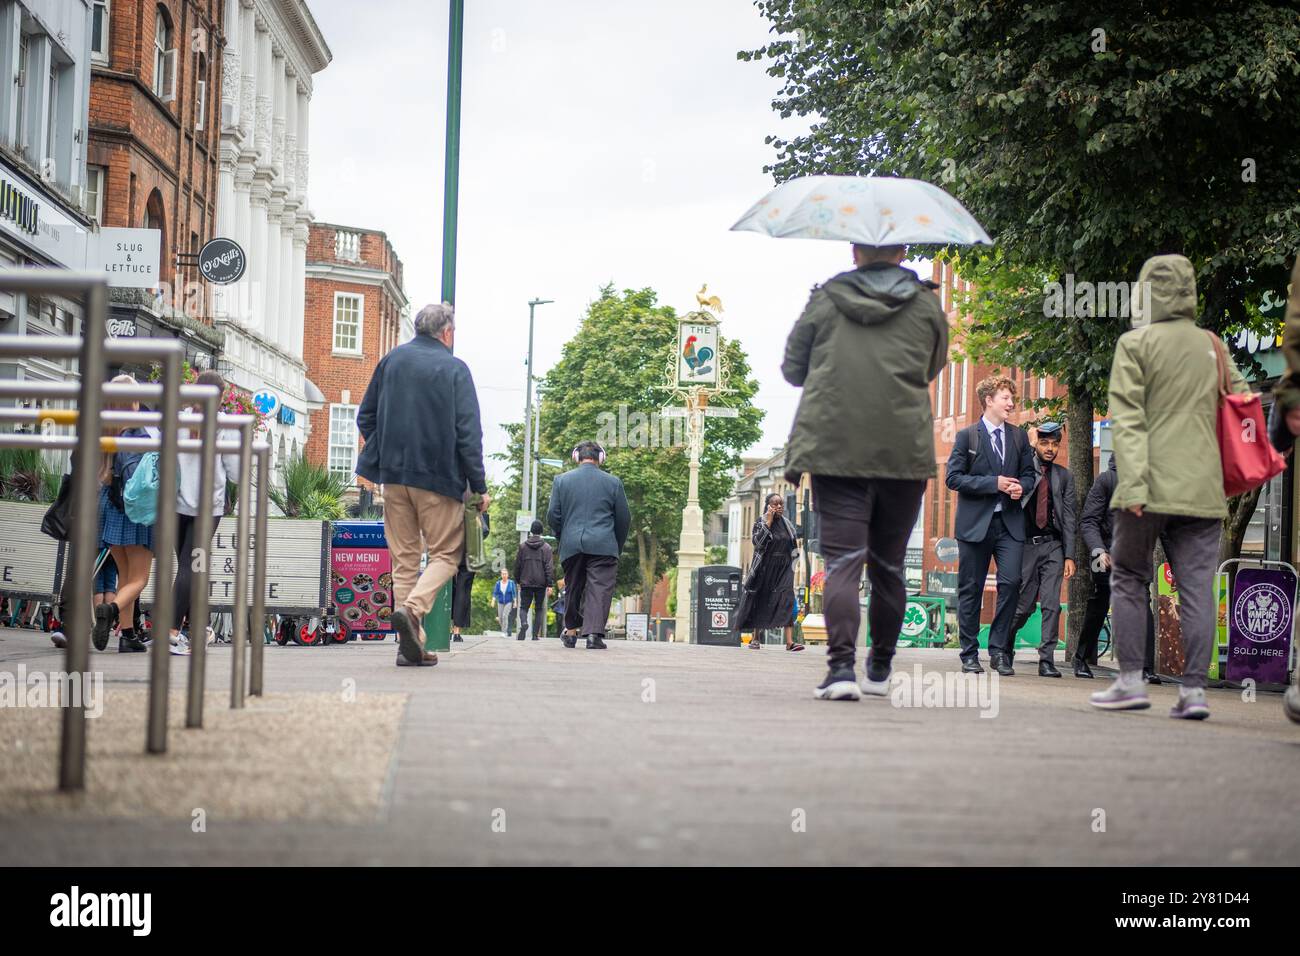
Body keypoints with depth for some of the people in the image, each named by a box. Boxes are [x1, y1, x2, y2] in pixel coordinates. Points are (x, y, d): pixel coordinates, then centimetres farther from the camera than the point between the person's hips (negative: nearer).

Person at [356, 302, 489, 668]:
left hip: (393, 475, 5)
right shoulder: (454, 369, -5)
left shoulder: (390, 361, 9)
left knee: (404, 558, 9)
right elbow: (468, 432, -9)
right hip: (439, 477, -4)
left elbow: (365, 417, 12)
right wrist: (479, 486, -6)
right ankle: (412, 608, -21)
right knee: (446, 554, 5)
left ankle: (410, 645, 4)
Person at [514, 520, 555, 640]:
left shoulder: (523, 546, 4)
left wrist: (518, 580, 19)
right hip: (541, 584, -1)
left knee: (524, 607, 5)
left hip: (526, 583, 1)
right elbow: (549, 567, -6)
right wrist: (550, 584, -5)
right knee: (538, 609, 8)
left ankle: (524, 623, -26)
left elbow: (517, 565, 9)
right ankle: (536, 634, 4)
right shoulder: (546, 548, -1)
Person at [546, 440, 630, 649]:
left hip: (571, 545, 2)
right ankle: (594, 633, -16)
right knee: (600, 589, -5)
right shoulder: (613, 482, 4)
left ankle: (571, 630, 24)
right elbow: (624, 518, 6)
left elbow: (553, 516, 4)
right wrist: (618, 546, 18)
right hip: (603, 545, -2)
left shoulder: (561, 480, 6)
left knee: (575, 588, 15)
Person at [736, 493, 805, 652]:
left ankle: (789, 641, -22)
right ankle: (756, 638, 23)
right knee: (761, 601, 6)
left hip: (783, 568, 3)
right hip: (765, 568, -3)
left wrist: (791, 566, 15)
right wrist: (768, 522, -19)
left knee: (787, 600, -13)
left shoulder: (786, 523, 10)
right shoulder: (760, 522, -4)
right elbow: (758, 541, -20)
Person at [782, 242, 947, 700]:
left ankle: (841, 666, -21)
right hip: (905, 452, 1)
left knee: (842, 561, -5)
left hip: (835, 450, -1)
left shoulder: (825, 301, 5)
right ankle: (880, 669, 21)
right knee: (888, 565, 13)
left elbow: (793, 368, 13)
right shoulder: (926, 305, 6)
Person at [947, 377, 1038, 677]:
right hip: (975, 522, -3)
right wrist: (994, 483, -14)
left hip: (1010, 522, 3)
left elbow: (1029, 473, 19)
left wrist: (1021, 486, -5)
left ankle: (999, 650, -2)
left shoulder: (1019, 436, 12)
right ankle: (970, 654, 10)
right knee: (971, 589, 2)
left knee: (1011, 582, -12)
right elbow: (954, 477, -7)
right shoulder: (967, 435, -1)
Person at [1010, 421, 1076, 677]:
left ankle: (1047, 661, -3)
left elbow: (1068, 518, 8)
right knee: (1024, 605, 2)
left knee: (1052, 605, -6)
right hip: (1026, 544, -2)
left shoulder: (1064, 476, 11)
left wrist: (1069, 556, 1)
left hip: (1053, 545, 2)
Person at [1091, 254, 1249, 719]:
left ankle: (1130, 680, 4)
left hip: (1152, 488, -4)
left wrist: (1132, 483, -14)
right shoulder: (1212, 346, 12)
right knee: (1197, 585, 1)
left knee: (1129, 578, 8)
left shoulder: (1135, 344, -2)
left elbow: (1128, 419, -10)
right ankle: (1194, 689, -4)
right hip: (1203, 489, 4)